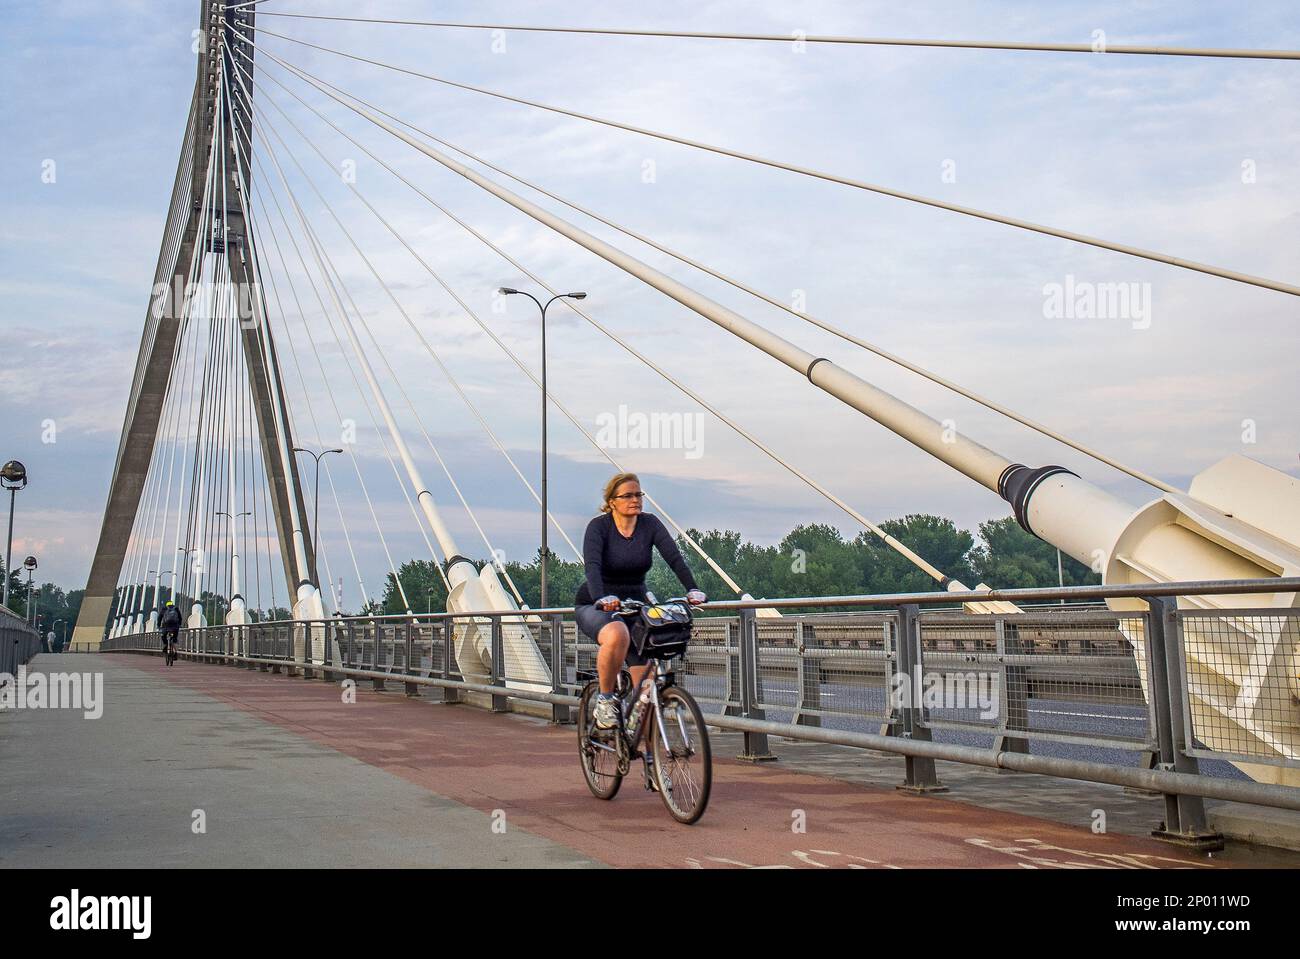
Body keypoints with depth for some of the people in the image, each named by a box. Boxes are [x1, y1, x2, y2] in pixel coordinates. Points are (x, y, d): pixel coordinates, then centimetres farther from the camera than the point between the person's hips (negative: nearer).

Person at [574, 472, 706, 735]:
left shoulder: (649, 523, -4)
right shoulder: (599, 526, -15)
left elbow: (673, 556, -16)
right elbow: (592, 565, -30)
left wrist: (692, 589, -33)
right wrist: (602, 598, -49)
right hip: (594, 606, -4)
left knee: (645, 680, -5)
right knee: (617, 635, -38)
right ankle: (604, 701, -18)